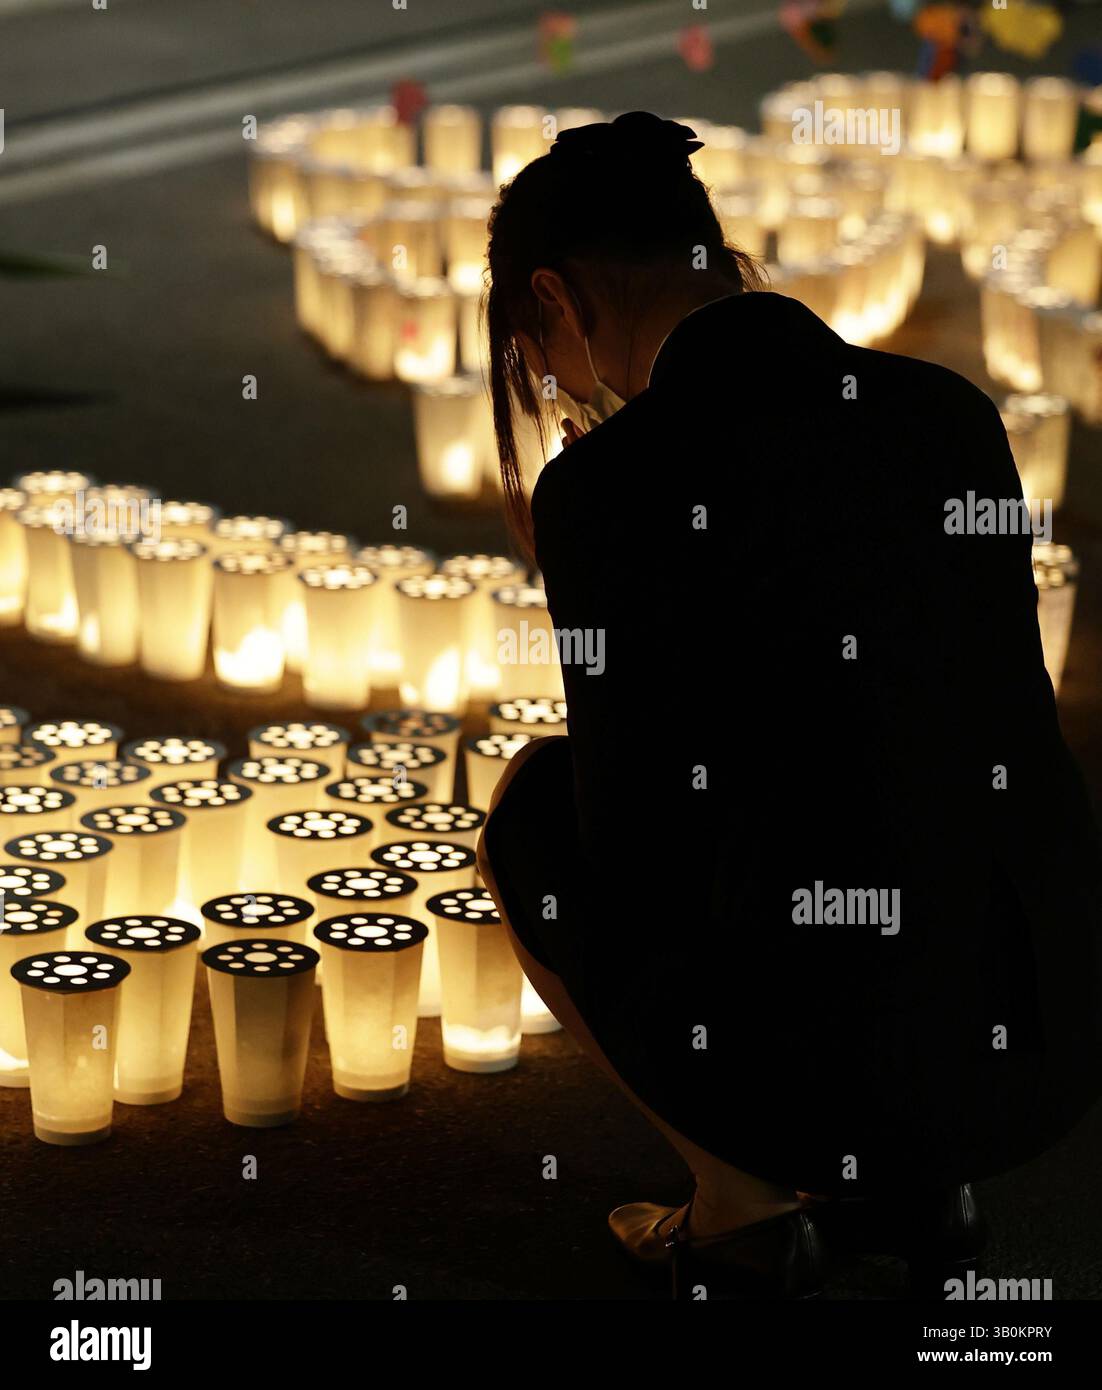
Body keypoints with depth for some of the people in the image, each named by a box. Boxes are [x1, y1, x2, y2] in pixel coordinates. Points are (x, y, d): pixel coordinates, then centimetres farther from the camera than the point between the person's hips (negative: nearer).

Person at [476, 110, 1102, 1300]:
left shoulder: (614, 484, -11)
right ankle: (913, 1183, 23)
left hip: (826, 1068, -6)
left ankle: (742, 1204, 18)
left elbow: (636, 852, -5)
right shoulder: (951, 411, 6)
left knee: (532, 808, 22)